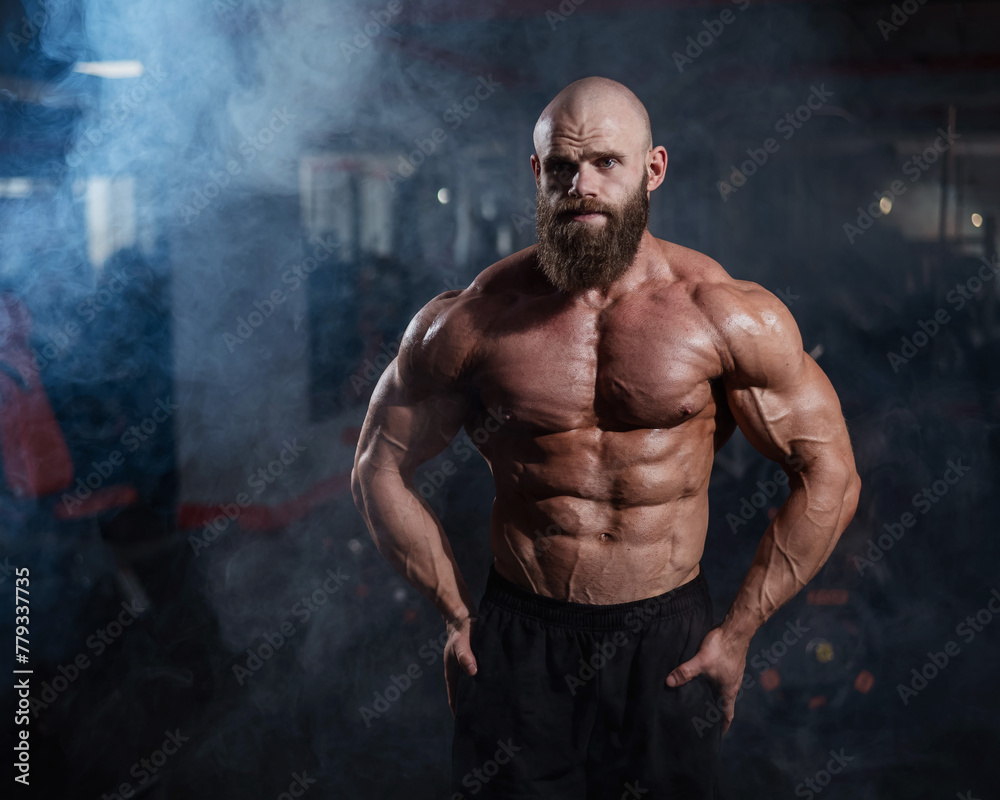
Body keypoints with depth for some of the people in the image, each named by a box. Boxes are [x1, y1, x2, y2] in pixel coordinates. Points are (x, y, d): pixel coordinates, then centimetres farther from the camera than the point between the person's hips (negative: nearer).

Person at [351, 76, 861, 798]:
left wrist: (739, 631, -1)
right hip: (518, 637, 0)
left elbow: (830, 477, 0)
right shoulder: (474, 319, -6)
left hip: (669, 637, 0)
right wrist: (457, 613, 2)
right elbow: (380, 469, 5)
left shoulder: (730, 316, -7)